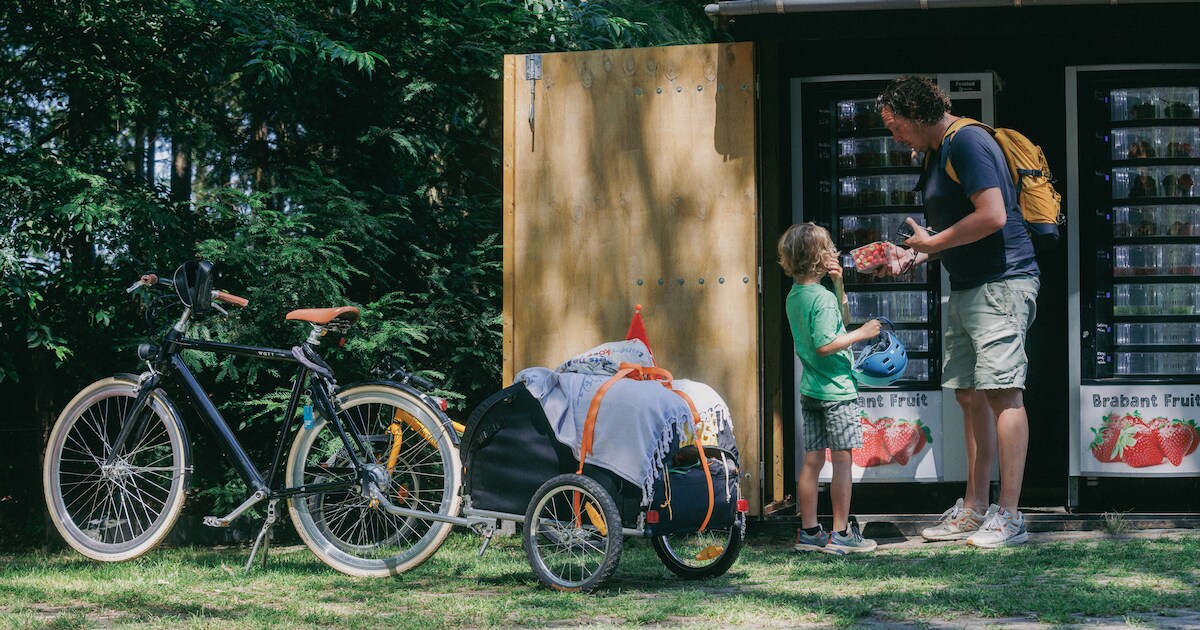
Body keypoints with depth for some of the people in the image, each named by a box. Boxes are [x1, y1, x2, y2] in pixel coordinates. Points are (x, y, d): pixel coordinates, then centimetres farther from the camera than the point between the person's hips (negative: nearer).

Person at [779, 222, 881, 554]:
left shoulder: (794, 296, 10)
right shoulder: (822, 298, -17)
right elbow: (825, 346, -23)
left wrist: (838, 285, 11)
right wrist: (861, 334, -14)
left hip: (810, 390, 8)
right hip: (837, 390, -8)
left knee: (812, 461, 9)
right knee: (842, 460, -2)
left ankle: (808, 531, 13)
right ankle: (840, 533, 1)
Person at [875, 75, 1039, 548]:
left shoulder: (967, 142, -12)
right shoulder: (938, 153, 19)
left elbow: (992, 216, -22)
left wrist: (929, 243, -12)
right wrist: (912, 256, 12)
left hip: (1001, 283, -10)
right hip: (965, 290, 10)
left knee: (1002, 393, -10)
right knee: (969, 397, 10)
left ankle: (1009, 516, -10)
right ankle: (974, 509, 15)